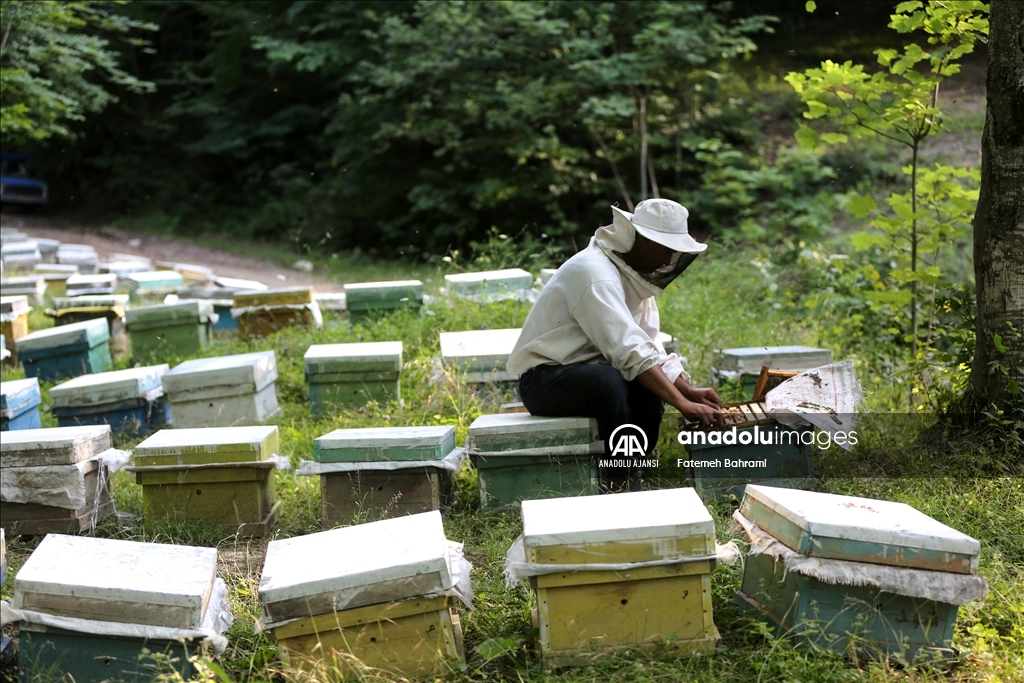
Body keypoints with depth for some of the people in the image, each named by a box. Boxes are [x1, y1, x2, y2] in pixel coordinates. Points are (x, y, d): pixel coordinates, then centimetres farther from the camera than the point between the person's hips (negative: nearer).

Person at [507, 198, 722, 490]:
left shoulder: (636, 274, 5)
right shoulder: (595, 272, -23)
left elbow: (651, 351, 3)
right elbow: (630, 352, -32)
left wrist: (689, 391, -11)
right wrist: (682, 404, -35)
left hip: (583, 370, 9)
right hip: (543, 378, -9)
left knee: (652, 386, -15)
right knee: (609, 381, -34)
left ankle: (629, 479, -6)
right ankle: (617, 484, -21)